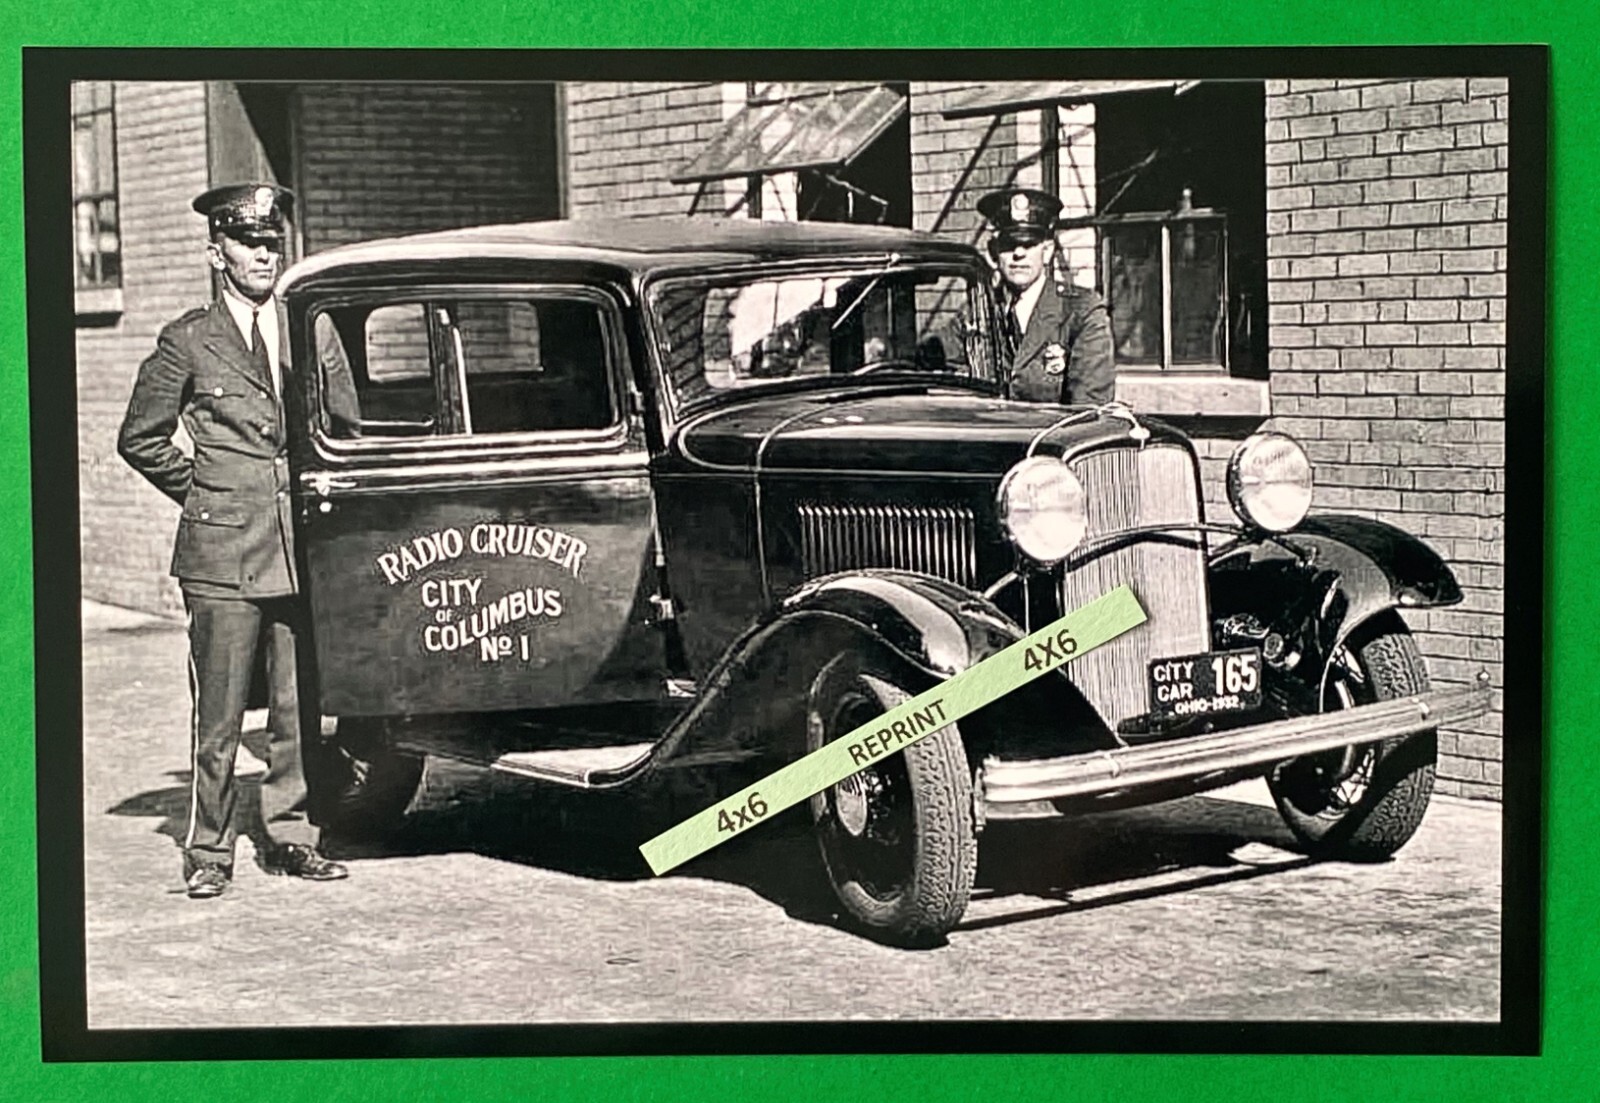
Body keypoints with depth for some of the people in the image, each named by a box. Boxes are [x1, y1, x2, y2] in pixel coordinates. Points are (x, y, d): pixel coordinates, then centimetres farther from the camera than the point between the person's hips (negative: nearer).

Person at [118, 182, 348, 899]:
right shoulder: (189, 342, 2)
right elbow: (140, 440, 9)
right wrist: (204, 491, 5)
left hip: (303, 546, 3)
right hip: (223, 551, -3)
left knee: (298, 707, 7)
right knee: (218, 715, -1)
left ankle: (288, 837, 19)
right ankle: (209, 852, 9)